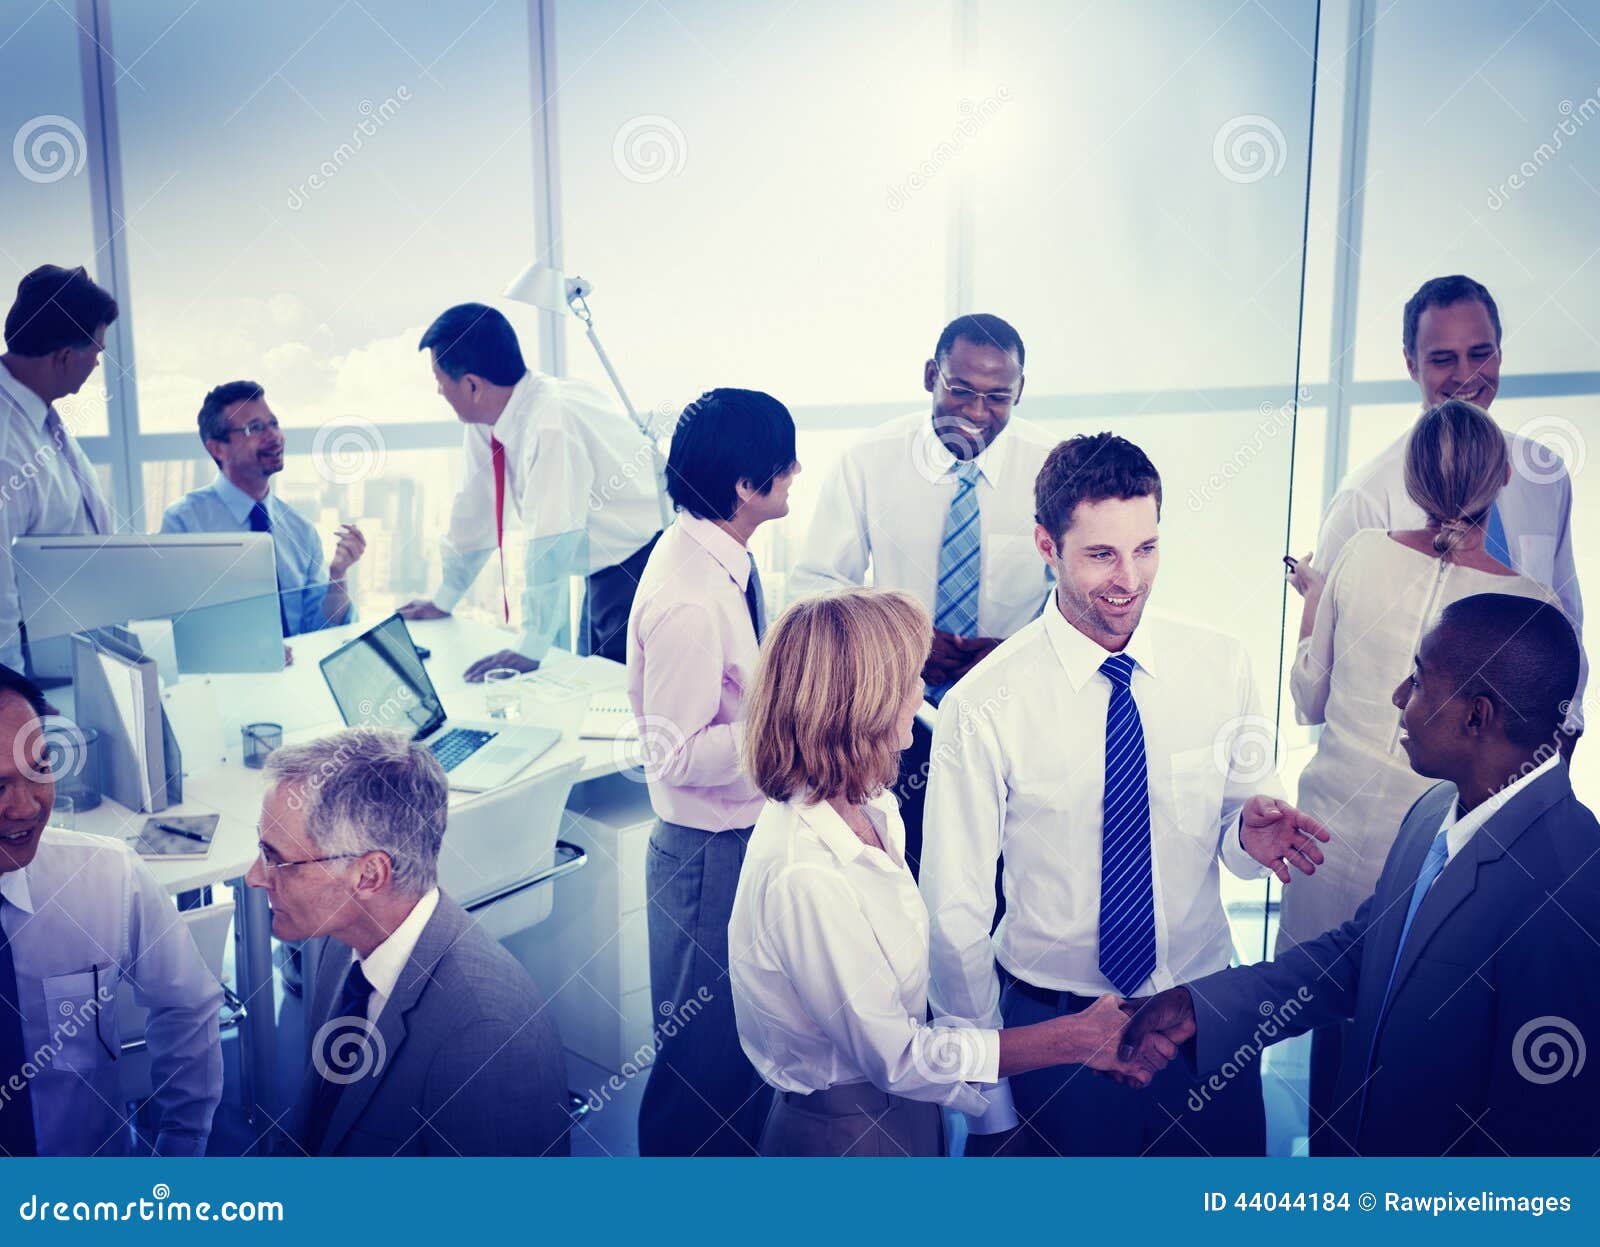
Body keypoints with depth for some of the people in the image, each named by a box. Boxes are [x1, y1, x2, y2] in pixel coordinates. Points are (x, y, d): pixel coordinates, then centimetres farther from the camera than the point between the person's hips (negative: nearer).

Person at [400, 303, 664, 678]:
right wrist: (444, 600, 18)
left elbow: (551, 542, -31)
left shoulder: (553, 420, -28)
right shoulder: (485, 424, -2)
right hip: (604, 576, 8)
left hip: (643, 572, -8)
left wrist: (530, 649, -28)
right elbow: (474, 513, 10)